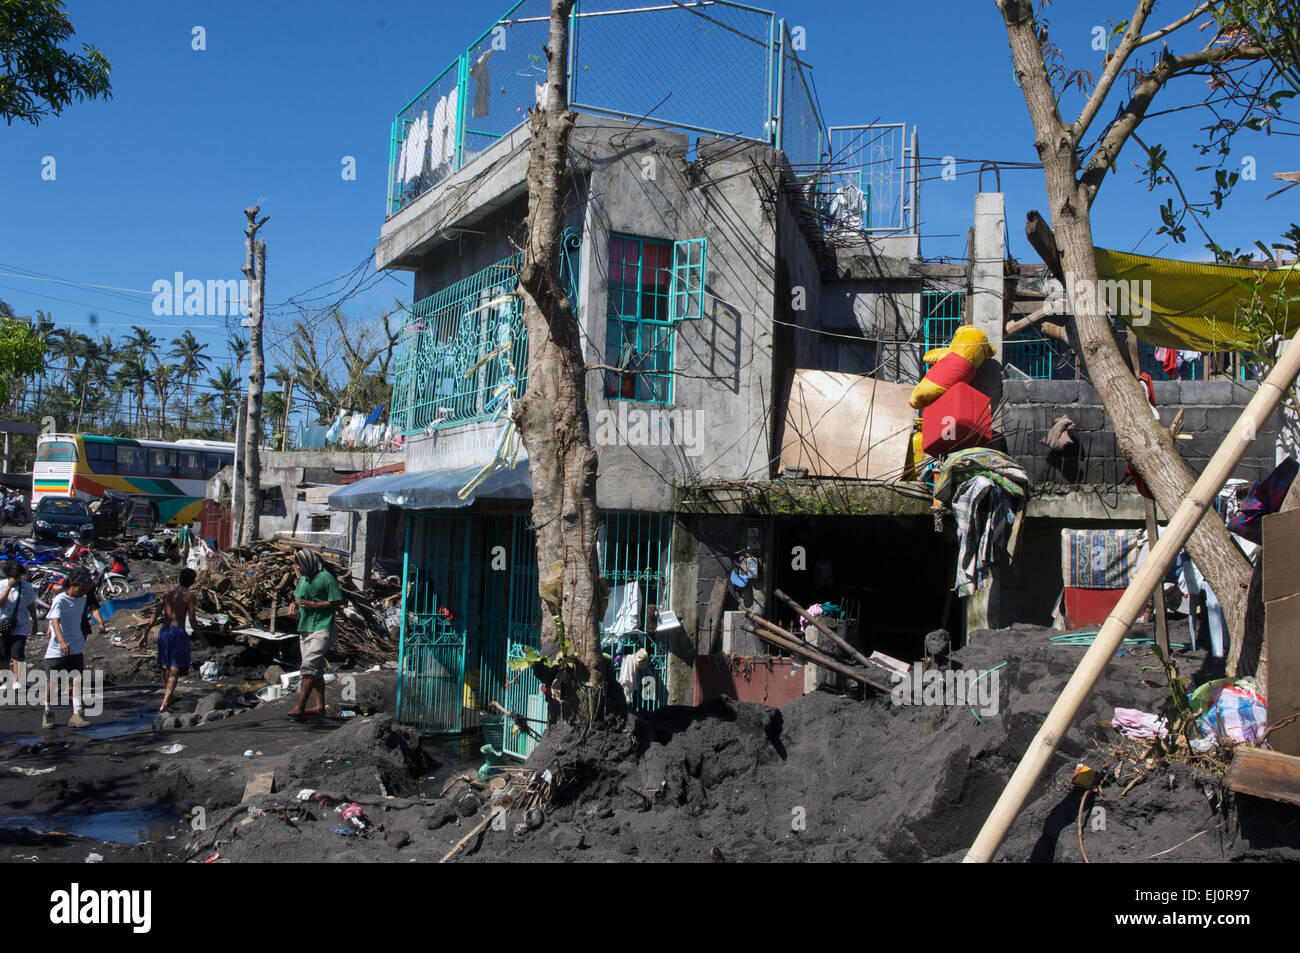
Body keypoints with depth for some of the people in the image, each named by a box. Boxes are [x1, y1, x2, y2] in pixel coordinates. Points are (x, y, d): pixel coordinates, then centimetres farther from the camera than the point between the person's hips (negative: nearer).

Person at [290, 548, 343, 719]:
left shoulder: (325, 577, -10)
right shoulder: (303, 578, 16)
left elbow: (337, 602, -13)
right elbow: (297, 597, 32)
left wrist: (314, 605, -17)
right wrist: (298, 603, 10)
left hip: (321, 629, -9)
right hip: (305, 629, 9)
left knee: (309, 665, -16)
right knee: (316, 668, 11)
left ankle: (300, 706, -20)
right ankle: (320, 706, 15)